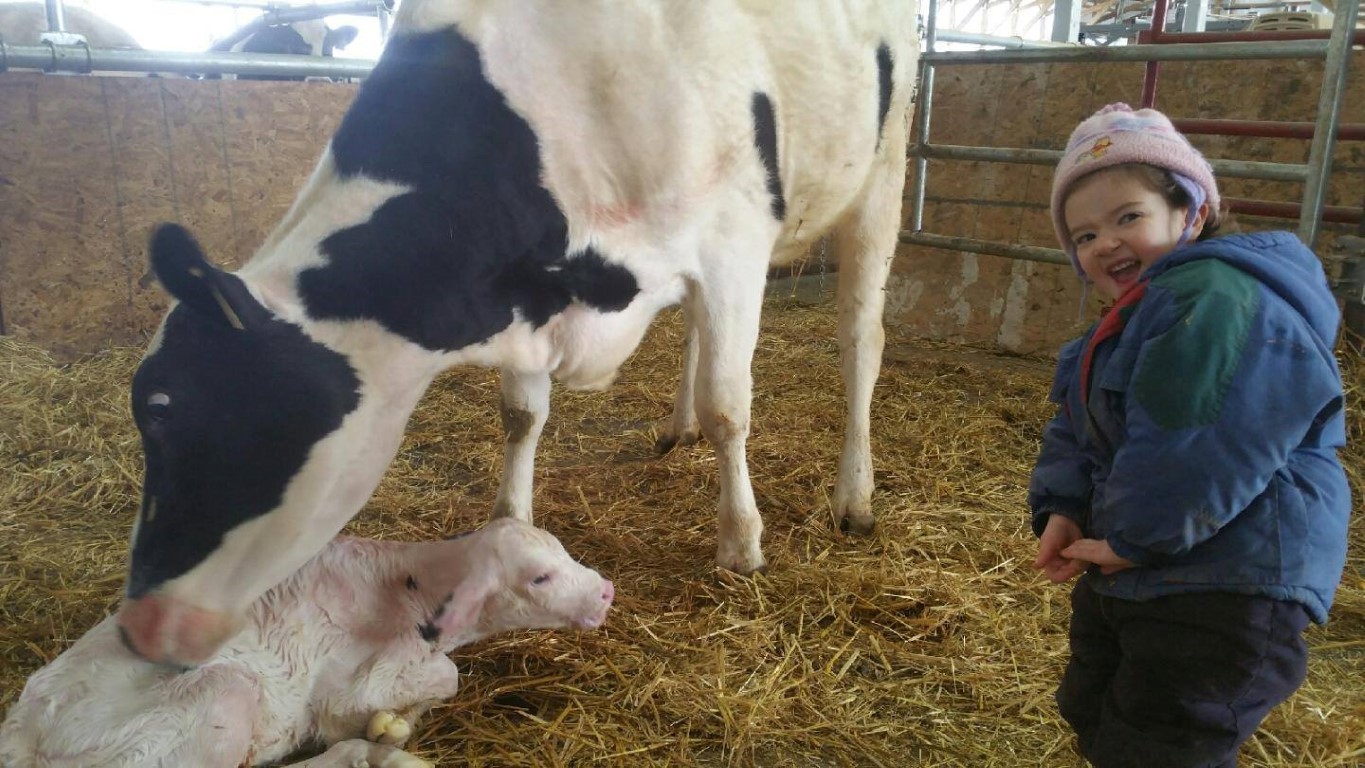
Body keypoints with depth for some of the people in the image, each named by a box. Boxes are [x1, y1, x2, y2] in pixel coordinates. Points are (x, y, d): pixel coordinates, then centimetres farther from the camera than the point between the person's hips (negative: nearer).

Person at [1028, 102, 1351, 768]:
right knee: (1093, 715, 26)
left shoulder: (1216, 300, -25)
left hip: (1224, 589, -11)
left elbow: (1200, 451, -34)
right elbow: (1077, 431, 12)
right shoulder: (1132, 319, 12)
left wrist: (1134, 538, -22)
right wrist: (1061, 508, -4)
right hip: (1130, 575, 11)